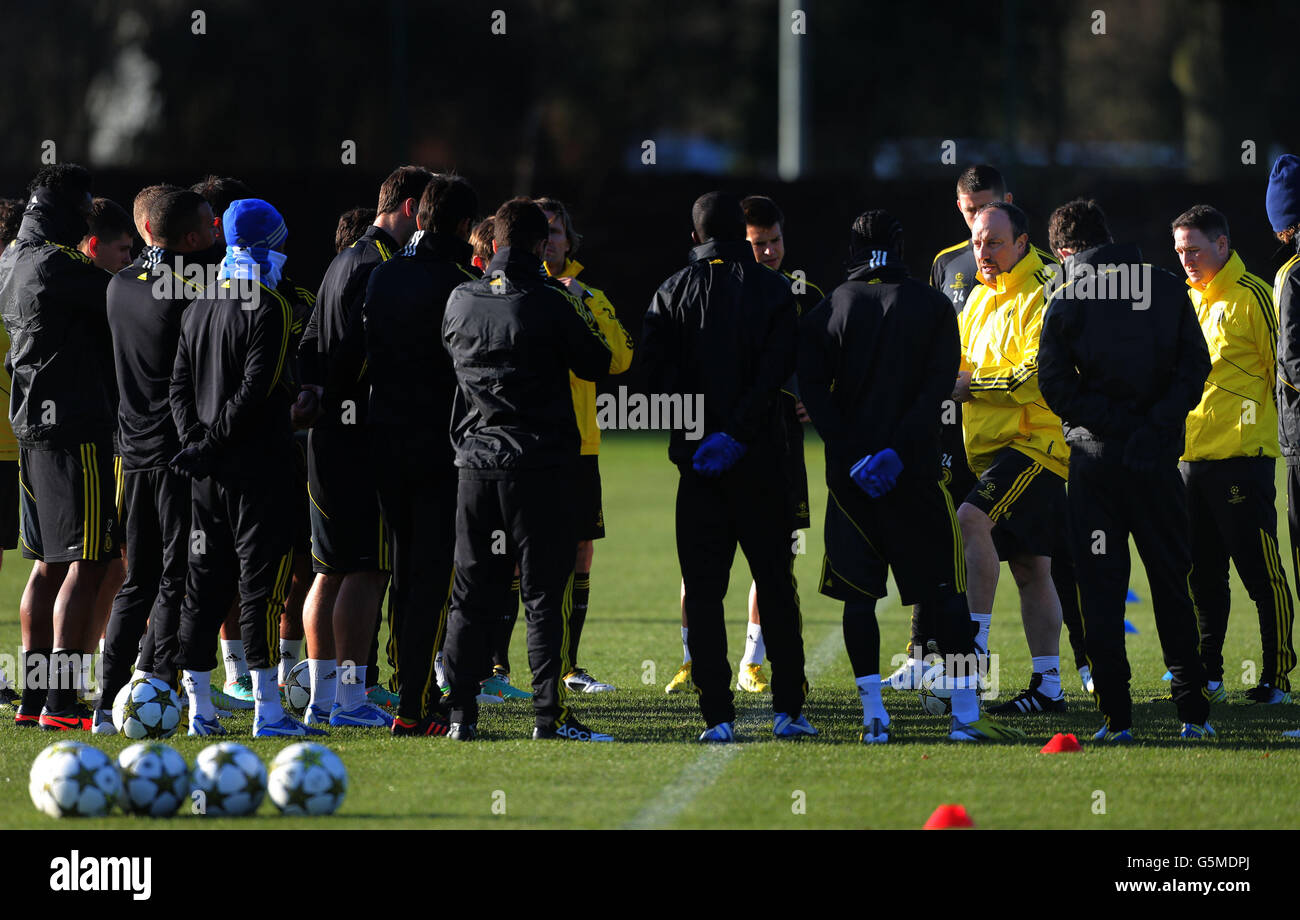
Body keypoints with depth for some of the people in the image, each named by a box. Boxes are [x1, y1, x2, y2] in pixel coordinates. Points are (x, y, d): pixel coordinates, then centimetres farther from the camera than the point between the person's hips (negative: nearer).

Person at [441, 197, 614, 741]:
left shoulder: (460, 303, 3)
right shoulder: (550, 304, -11)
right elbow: (597, 364, -2)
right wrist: (581, 316, 14)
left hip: (477, 460, 4)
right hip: (542, 465, -4)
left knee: (473, 594, 10)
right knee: (544, 594, 0)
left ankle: (462, 713, 8)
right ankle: (549, 714, -3)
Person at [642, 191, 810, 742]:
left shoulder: (672, 293, 4)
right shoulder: (772, 290, 0)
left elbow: (655, 371, -7)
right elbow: (776, 371, -11)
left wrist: (689, 435, -9)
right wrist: (736, 433, -14)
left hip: (698, 462, 0)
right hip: (761, 459, 0)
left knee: (703, 592, 3)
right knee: (776, 585, 10)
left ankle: (718, 716, -4)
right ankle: (787, 708, 8)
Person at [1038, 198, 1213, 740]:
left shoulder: (1066, 301, -3)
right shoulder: (1168, 290, 4)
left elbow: (1055, 385, -11)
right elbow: (1196, 365, -2)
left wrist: (1106, 422, -6)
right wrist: (1158, 422, -5)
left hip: (1094, 459, -2)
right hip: (1158, 458, 2)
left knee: (1101, 588, 5)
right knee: (1171, 583, 12)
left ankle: (1115, 716, 1)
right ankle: (1192, 711, 9)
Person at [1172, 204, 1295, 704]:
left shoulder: (1253, 297, -8)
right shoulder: (1190, 300, 16)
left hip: (1240, 457, -8)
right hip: (1190, 457, 8)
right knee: (1202, 575, 10)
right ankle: (1206, 676, 15)